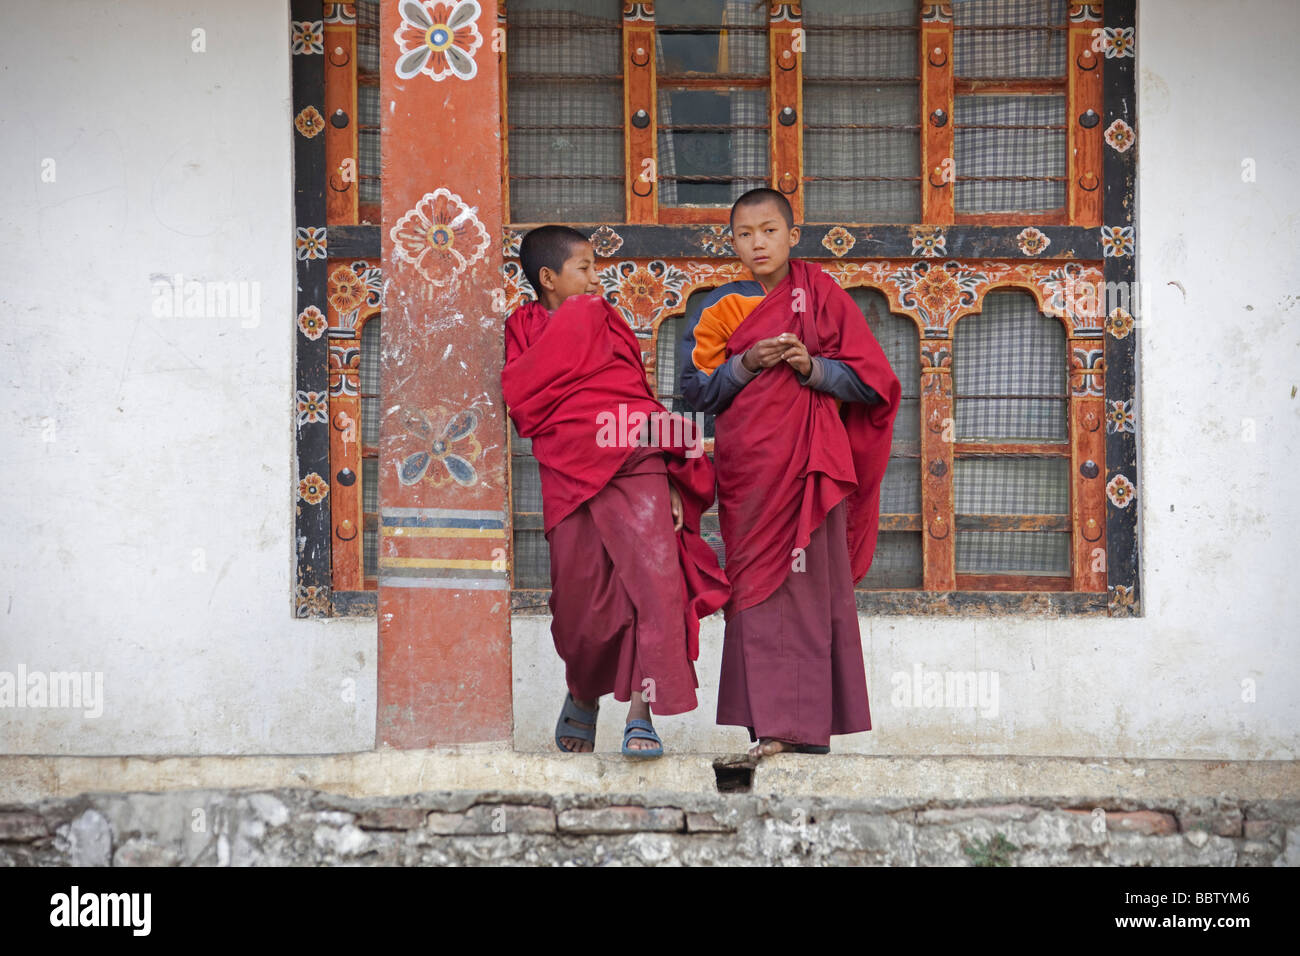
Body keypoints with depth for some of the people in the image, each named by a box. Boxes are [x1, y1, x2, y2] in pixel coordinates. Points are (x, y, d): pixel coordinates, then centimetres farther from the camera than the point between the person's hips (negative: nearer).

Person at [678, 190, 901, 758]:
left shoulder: (820, 295, 6)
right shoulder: (719, 309, 11)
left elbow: (872, 381, 3)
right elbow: (696, 391, 6)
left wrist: (813, 367, -13)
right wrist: (747, 364, -9)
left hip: (811, 461, -2)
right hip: (748, 463, 2)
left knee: (812, 583, -5)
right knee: (758, 587, -4)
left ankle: (809, 729, -4)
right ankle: (770, 726, -4)